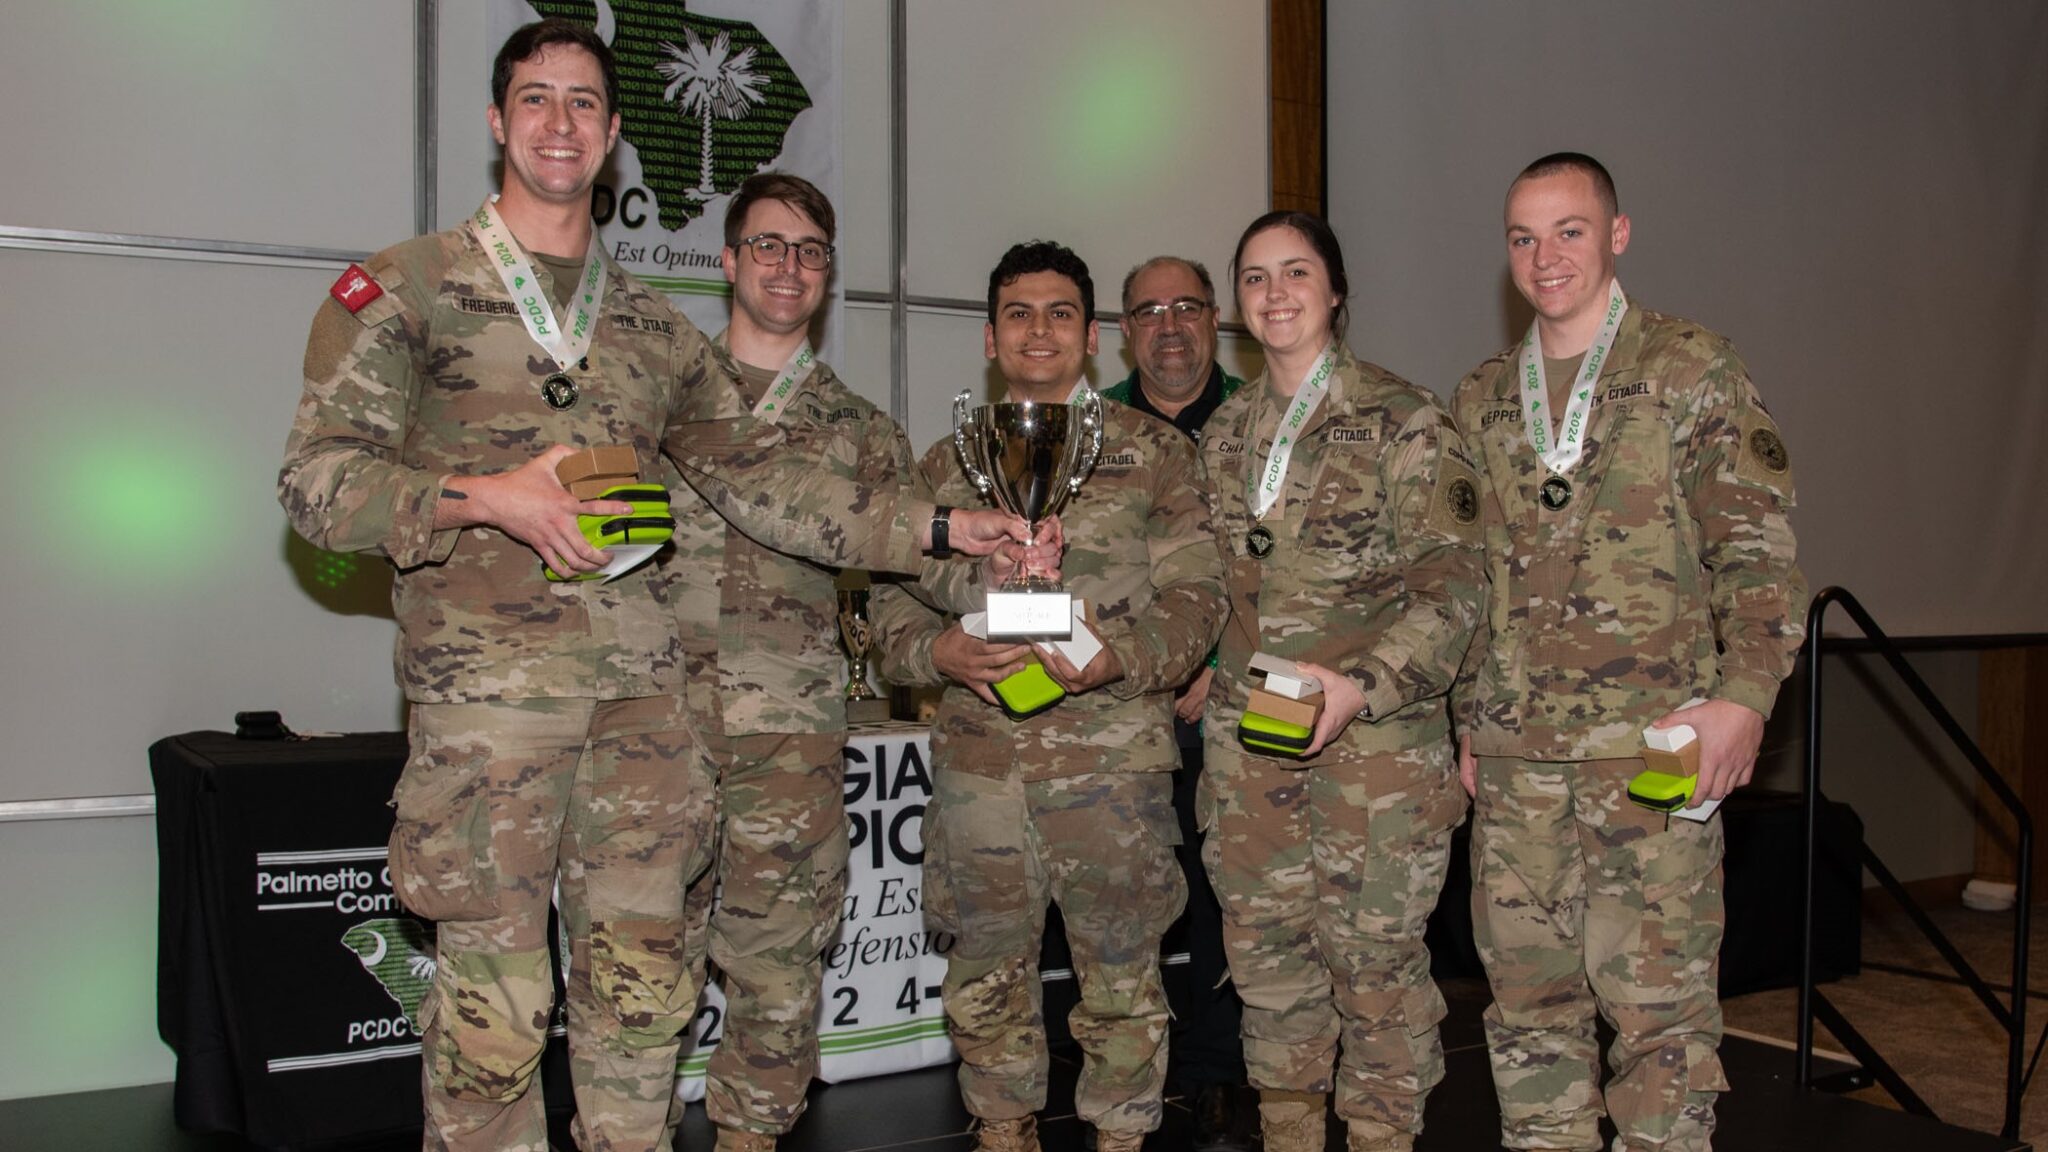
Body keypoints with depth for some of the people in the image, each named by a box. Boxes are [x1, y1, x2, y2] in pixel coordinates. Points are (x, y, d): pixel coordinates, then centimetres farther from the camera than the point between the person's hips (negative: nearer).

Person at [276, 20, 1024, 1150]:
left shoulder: (656, 327, 18)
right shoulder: (405, 286, 4)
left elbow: (762, 480, 14)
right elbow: (316, 478, -2)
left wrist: (939, 526, 7)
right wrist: (482, 496, -18)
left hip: (643, 687, 4)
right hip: (487, 686, -4)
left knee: (640, 982, 9)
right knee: (494, 999, -1)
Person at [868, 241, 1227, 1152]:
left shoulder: (1154, 453, 6)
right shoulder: (944, 466, 13)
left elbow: (1197, 594, 0)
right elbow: (891, 602, 10)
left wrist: (1122, 658, -18)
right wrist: (937, 651, -12)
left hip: (1112, 759, -2)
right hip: (977, 759, 2)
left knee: (1121, 979, 6)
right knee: (984, 981, 12)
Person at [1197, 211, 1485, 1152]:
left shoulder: (1402, 420, -5)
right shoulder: (1226, 431, 12)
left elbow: (1452, 582, -9)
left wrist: (1360, 686, -20)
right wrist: (1199, 676, 9)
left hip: (1377, 736, -5)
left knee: (1374, 951, 2)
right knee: (1265, 949, 11)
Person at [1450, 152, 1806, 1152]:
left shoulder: (1692, 369, 3)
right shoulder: (1481, 398, 15)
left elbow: (1760, 546, -1)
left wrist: (1745, 695, -12)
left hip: (1653, 744, -4)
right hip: (1512, 753, 4)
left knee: (1658, 1001, -1)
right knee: (1527, 996, 10)